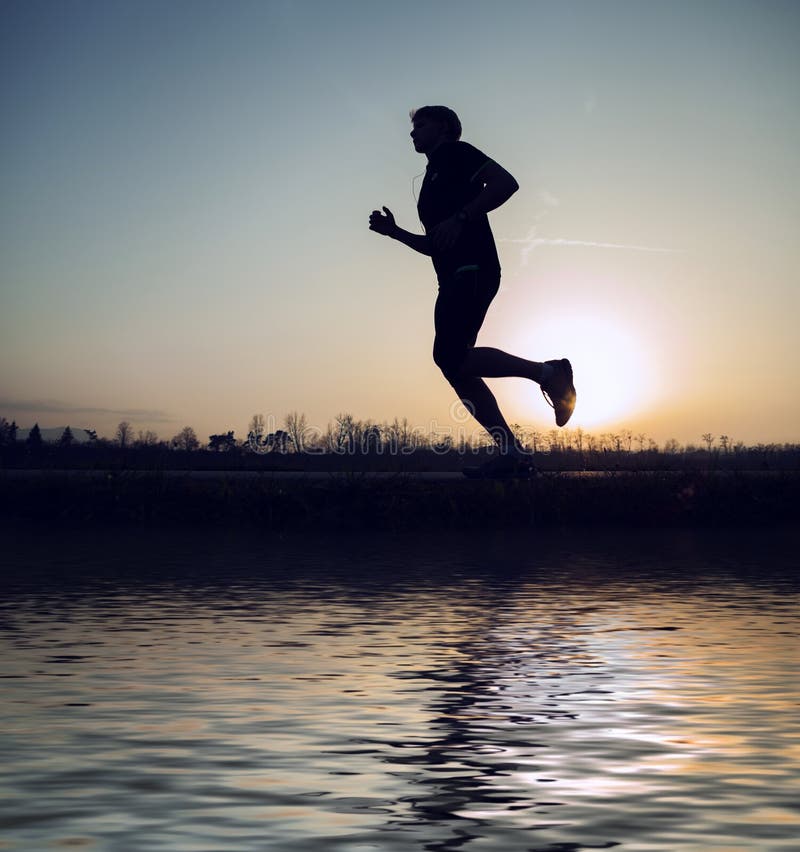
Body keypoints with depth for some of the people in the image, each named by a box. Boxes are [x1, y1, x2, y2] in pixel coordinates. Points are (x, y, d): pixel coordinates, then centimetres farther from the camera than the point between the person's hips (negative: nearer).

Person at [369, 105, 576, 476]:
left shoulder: (456, 153, 4)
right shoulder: (432, 179, 29)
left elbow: (506, 182, -11)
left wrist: (460, 217, -17)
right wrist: (394, 231, 20)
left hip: (472, 270, -9)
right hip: (454, 279, 10)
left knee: (450, 356, -23)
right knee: (456, 368, 0)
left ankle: (547, 372, -18)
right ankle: (510, 452, -4)